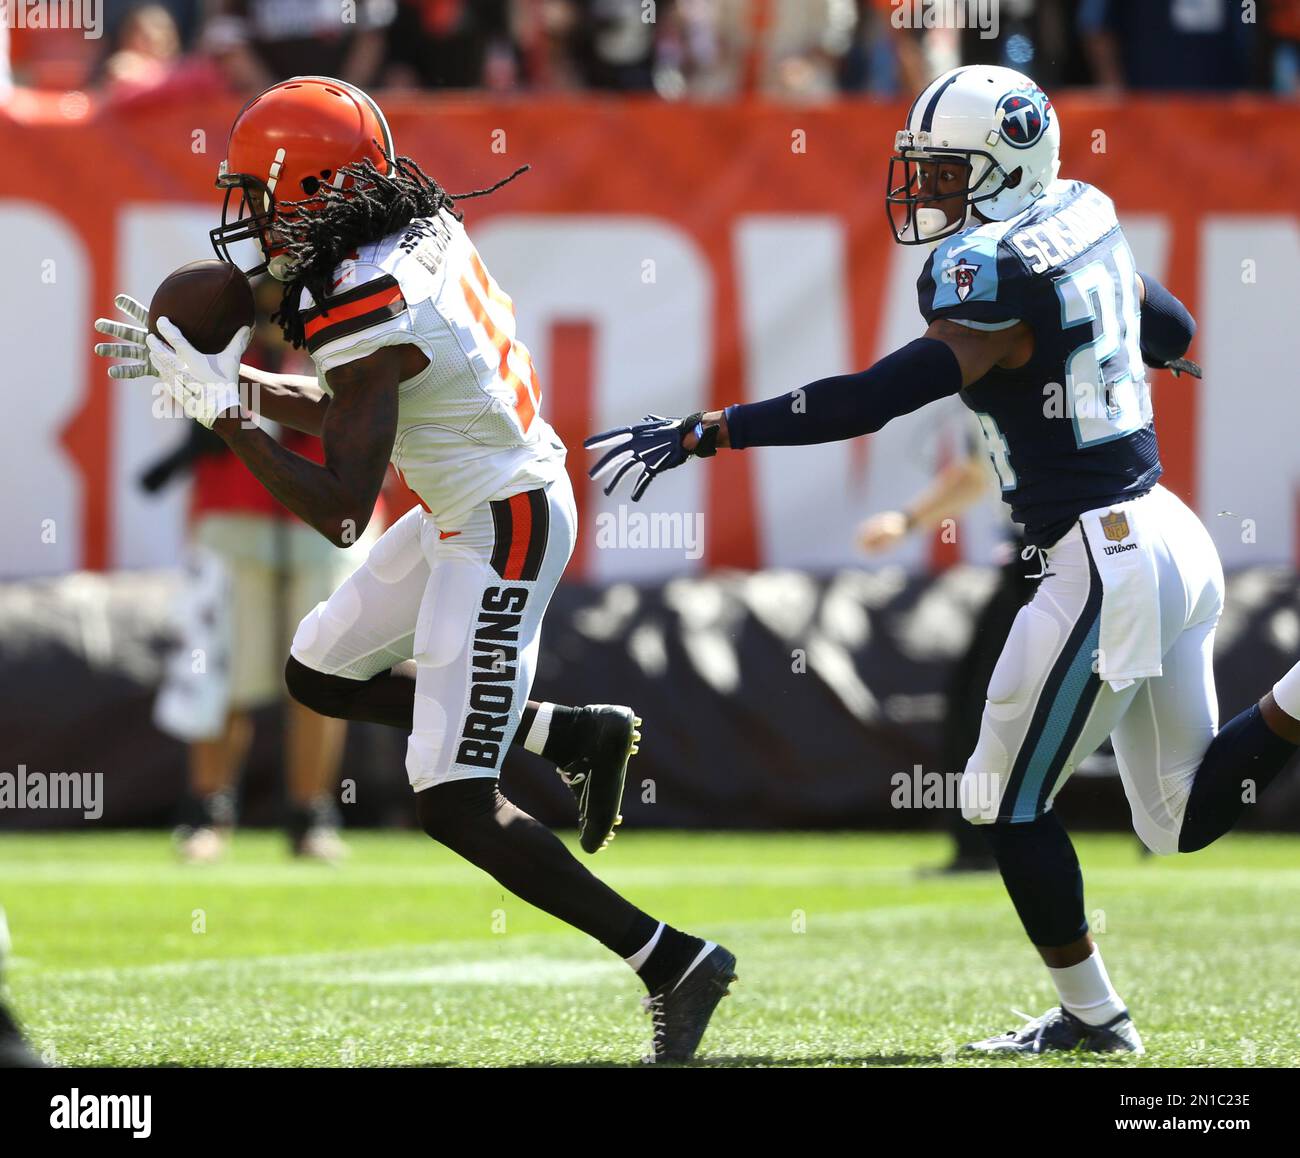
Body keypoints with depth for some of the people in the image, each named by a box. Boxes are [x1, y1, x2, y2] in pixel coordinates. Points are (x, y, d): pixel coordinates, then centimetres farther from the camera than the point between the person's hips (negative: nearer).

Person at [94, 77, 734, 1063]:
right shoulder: (422, 231, 2)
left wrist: (223, 409, -20)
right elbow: (346, 410, 16)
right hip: (469, 509, 10)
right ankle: (580, 735, 25)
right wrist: (220, 375, 7)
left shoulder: (363, 312, -25)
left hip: (500, 534, -10)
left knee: (454, 805, -9)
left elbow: (340, 514, -24)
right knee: (320, 674, 22)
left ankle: (675, 963, -5)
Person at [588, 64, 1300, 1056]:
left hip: (1104, 564, -9)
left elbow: (879, 397, -27)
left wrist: (707, 433, -28)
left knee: (1011, 803, 6)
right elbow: (1175, 333, 27)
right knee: (1184, 816, 15)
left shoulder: (997, 277, -17)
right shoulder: (1087, 223, 9)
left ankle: (1091, 1015, 13)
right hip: (1171, 536, 9)